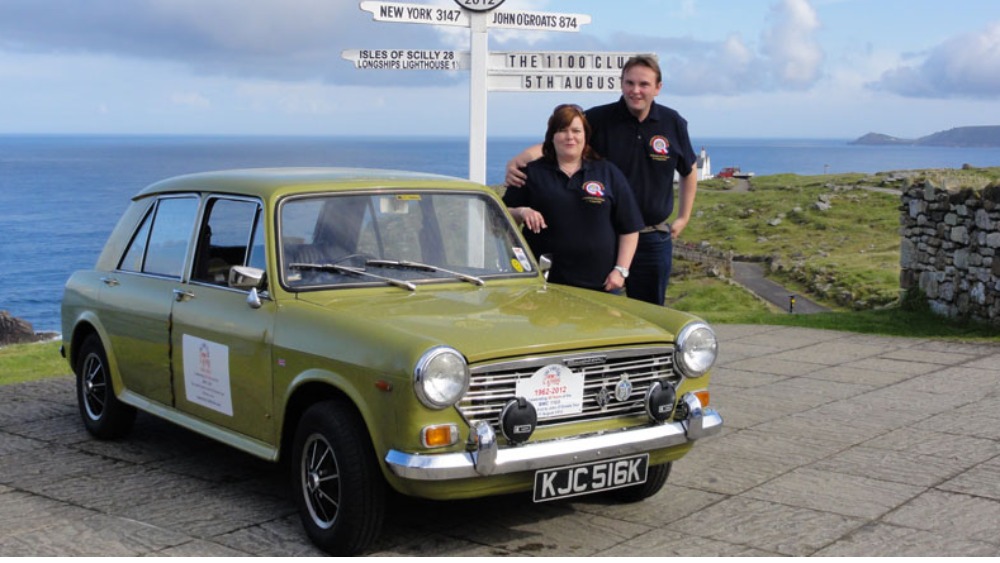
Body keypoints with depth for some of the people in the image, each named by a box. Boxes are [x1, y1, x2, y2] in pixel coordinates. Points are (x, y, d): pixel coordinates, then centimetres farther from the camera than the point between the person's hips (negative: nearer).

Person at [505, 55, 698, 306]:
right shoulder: (598, 119, -8)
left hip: (654, 238, 2)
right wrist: (518, 161, -37)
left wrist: (683, 218, 12)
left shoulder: (673, 123, 1)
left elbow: (689, 169, 17)